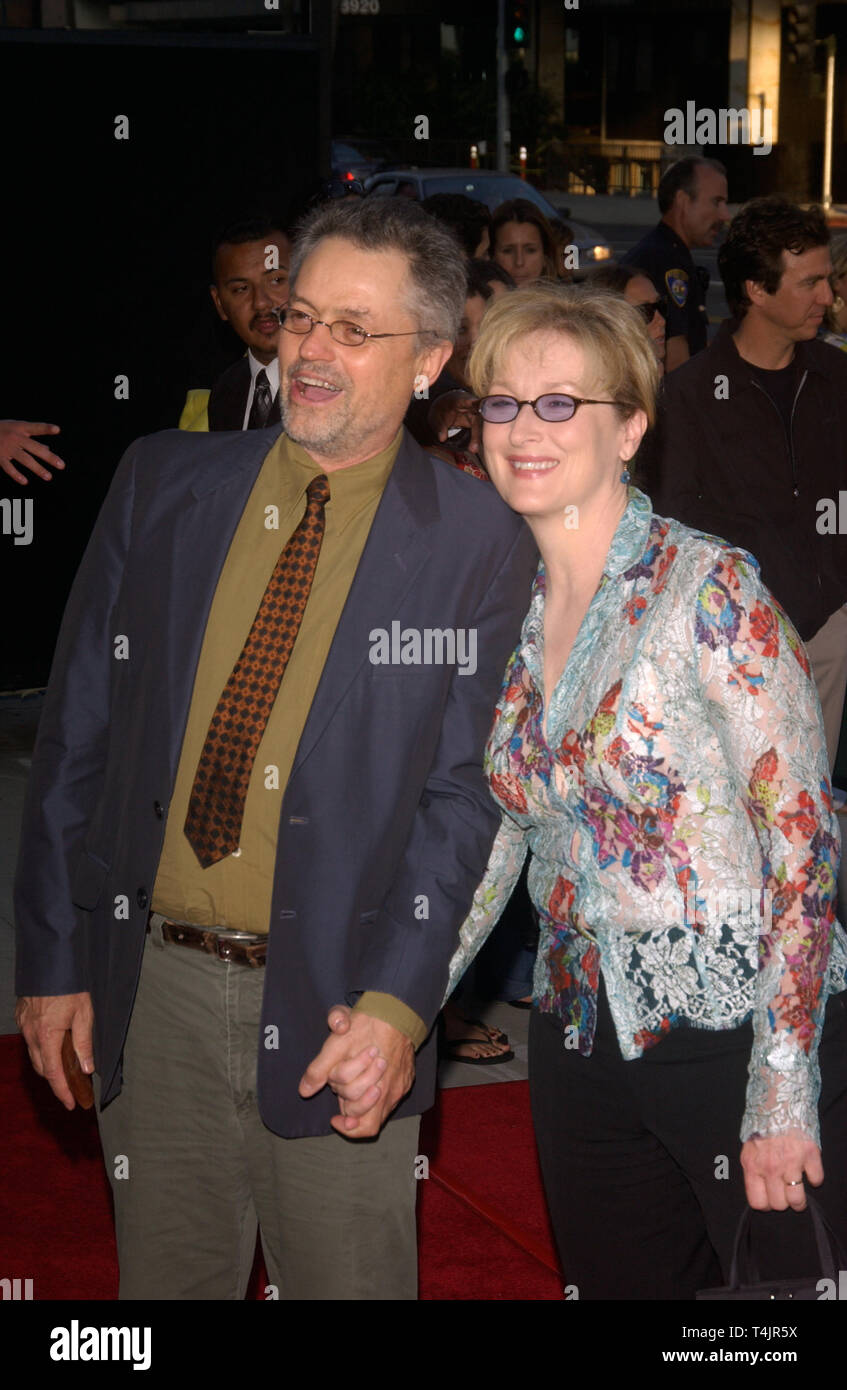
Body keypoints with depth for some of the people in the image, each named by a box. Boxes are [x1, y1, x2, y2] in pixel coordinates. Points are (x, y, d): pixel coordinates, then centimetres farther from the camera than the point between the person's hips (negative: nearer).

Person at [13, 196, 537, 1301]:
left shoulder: (480, 542, -5)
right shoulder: (162, 484, 3)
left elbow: (465, 791, -6)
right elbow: (75, 733, 6)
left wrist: (397, 1003, -17)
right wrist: (53, 959, 3)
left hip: (334, 1010, -3)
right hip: (148, 984, 3)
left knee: (349, 1283, 8)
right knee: (165, 1283, 16)